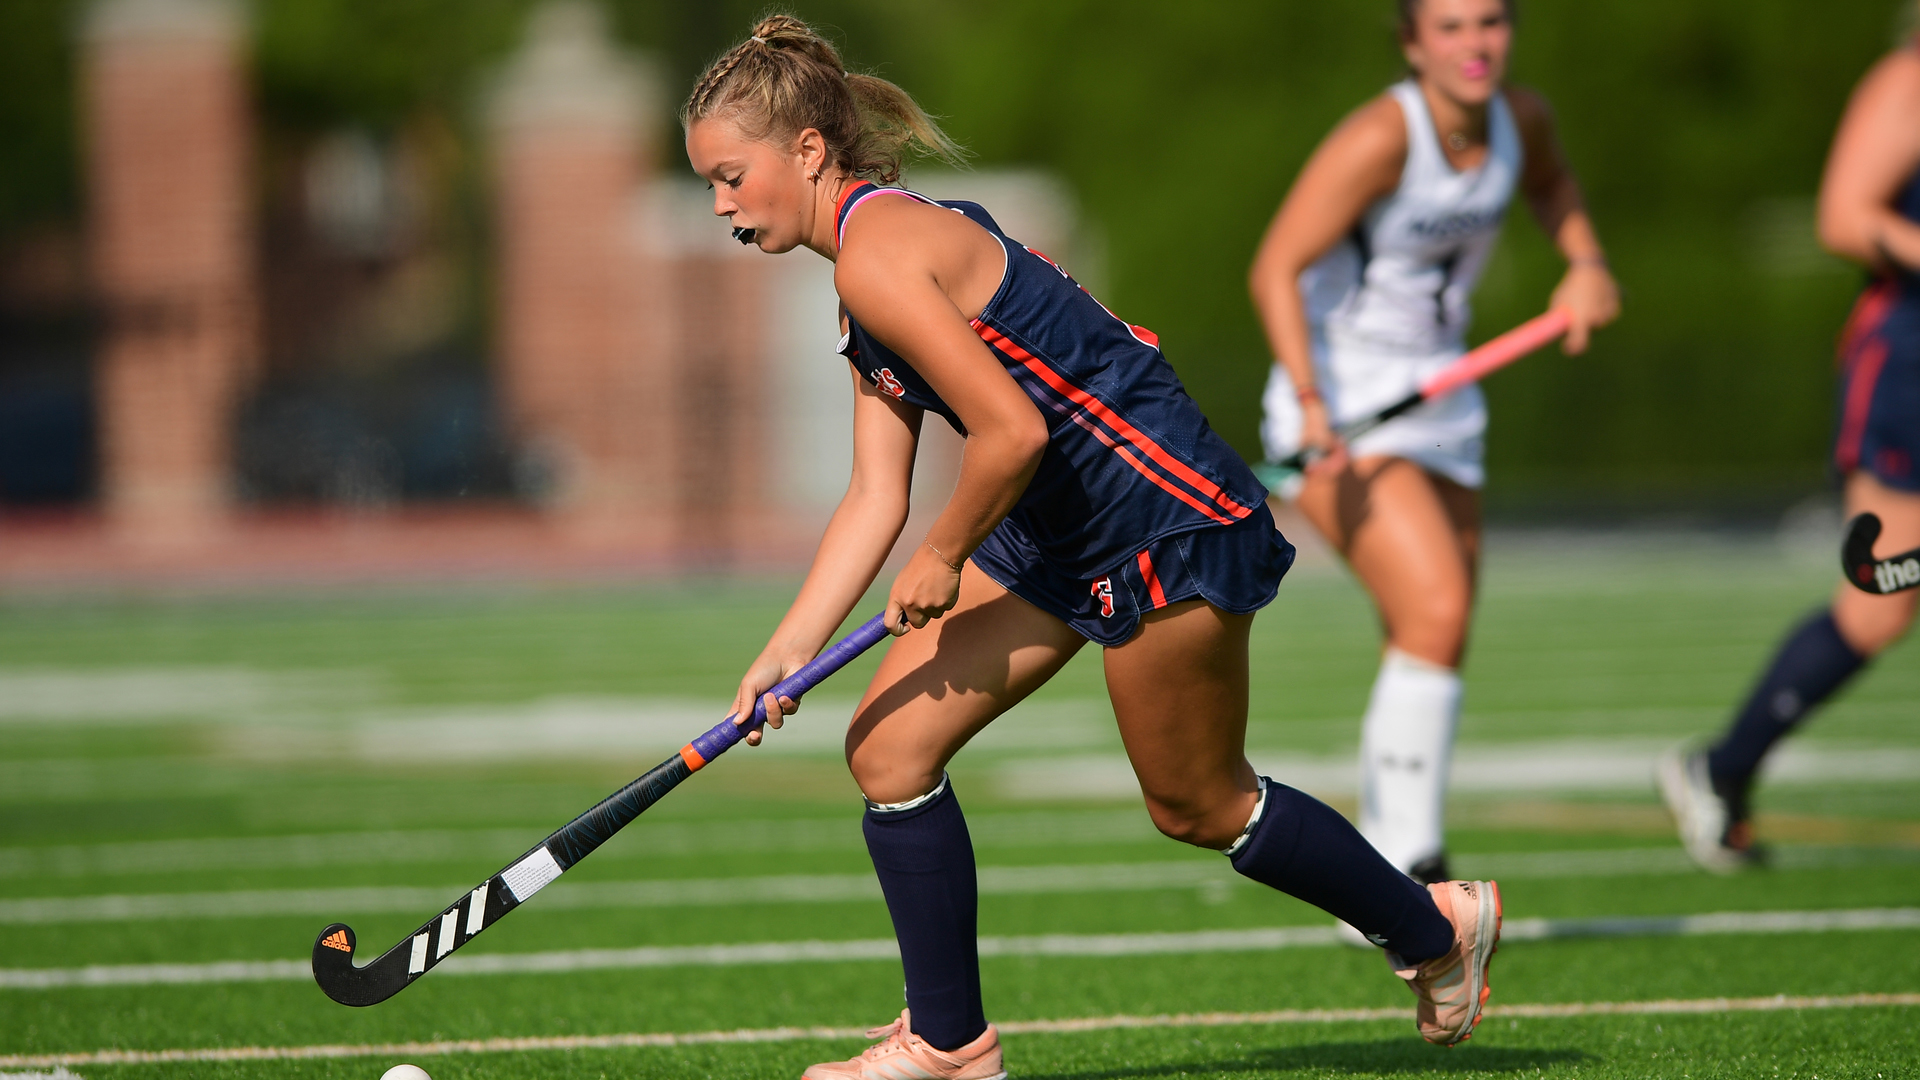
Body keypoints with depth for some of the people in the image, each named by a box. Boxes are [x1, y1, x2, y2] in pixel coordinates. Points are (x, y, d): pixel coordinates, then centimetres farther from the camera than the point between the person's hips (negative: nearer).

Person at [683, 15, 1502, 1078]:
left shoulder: (877, 254, -21)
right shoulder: (867, 285, 10)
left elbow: (1011, 432, -27)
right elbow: (876, 497, 7)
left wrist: (942, 561, -11)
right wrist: (785, 652, -1)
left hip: (1169, 522, -10)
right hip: (1061, 538, 10)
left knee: (1198, 806, 8)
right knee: (887, 748, 3)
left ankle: (1435, 926, 30)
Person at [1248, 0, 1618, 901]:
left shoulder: (1521, 119, 0)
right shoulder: (1382, 137, -21)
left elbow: (1548, 183, 25)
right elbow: (1276, 269, -24)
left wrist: (1586, 265, 8)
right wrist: (1313, 409, -33)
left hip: (1438, 406, 8)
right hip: (1342, 410, -8)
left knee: (1436, 653, 8)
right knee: (1436, 612, -24)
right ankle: (1403, 863, -18)